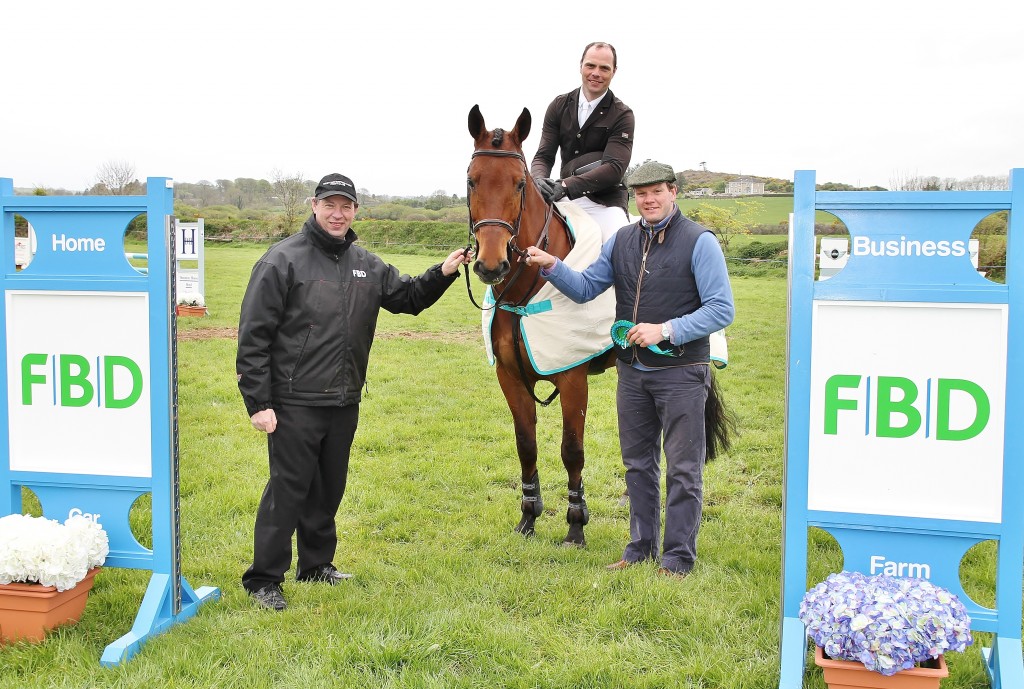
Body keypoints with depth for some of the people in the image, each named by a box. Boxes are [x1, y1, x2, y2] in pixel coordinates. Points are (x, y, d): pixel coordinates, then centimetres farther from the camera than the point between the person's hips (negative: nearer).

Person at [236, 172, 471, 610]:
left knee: (328, 490, 17)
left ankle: (316, 564, 32)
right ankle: (264, 579, 9)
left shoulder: (367, 266, 10)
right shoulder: (283, 260, -9)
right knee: (289, 489, -2)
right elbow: (254, 336, -11)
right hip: (295, 404, -6)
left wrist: (442, 275, 3)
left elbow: (408, 297, 22)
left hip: (344, 404, 6)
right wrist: (258, 402, -15)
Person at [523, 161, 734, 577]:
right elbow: (586, 288, 12)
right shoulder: (621, 241, 7)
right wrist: (552, 267, -6)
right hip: (632, 371, 6)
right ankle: (641, 547, 28)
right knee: (638, 465, 15)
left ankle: (678, 556, 13)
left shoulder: (700, 242, -10)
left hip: (680, 373, -6)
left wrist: (666, 330, -22)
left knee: (683, 468, 2)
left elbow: (722, 310, -14)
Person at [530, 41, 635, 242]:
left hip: (605, 201, -4)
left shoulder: (622, 115, -5)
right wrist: (538, 179, -21)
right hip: (566, 199, 4)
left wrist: (565, 185, -28)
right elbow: (544, 156, 5)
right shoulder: (559, 106, 7)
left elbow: (615, 168, -16)